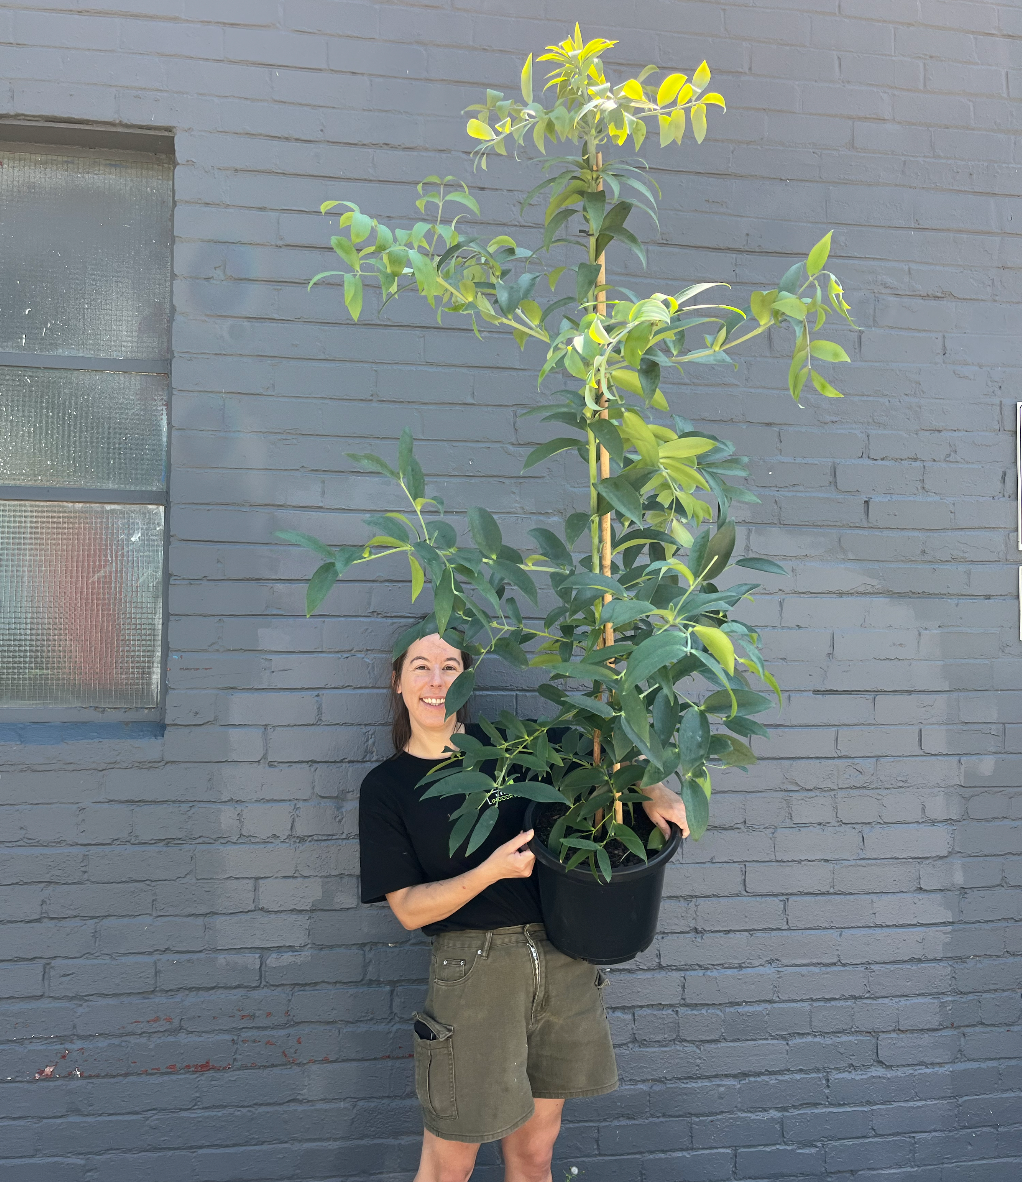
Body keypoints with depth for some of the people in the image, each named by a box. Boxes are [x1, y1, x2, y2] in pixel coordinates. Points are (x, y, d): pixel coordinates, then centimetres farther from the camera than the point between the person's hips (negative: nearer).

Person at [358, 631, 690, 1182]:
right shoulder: (386, 786, -3)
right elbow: (409, 908, -7)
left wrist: (652, 790, -8)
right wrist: (492, 870, -21)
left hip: (562, 962, 3)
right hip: (472, 967, -3)